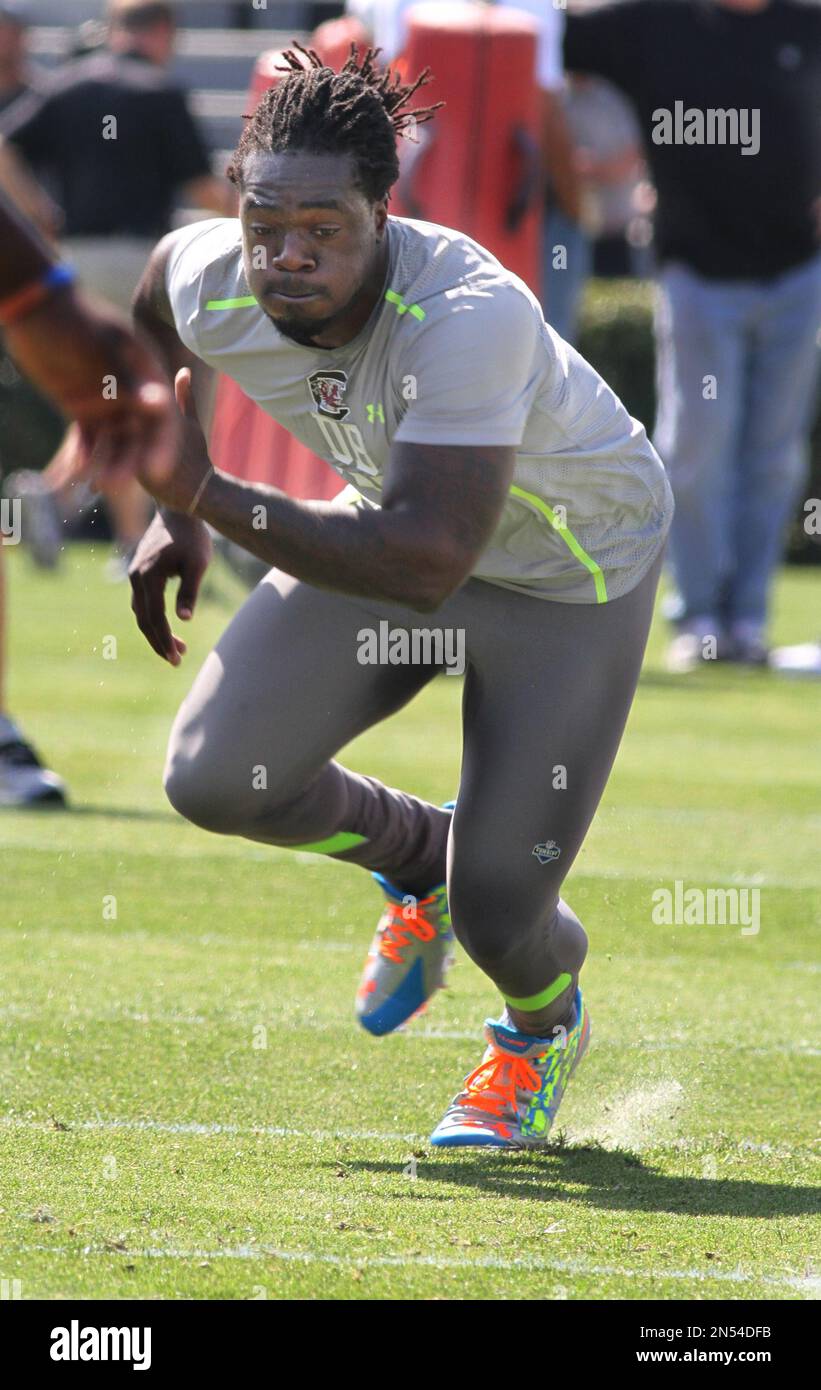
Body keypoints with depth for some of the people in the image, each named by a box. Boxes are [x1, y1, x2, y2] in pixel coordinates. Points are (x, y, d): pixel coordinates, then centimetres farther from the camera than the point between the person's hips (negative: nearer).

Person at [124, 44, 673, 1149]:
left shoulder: (469, 316, -41)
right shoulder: (207, 284, -23)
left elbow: (426, 561, -45)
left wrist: (210, 498, -46)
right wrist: (171, 515, 2)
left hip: (571, 569, -5)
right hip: (398, 522, 5)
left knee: (497, 912, -8)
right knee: (216, 780, -12)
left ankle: (544, 1026, 32)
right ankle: (419, 855, 22)